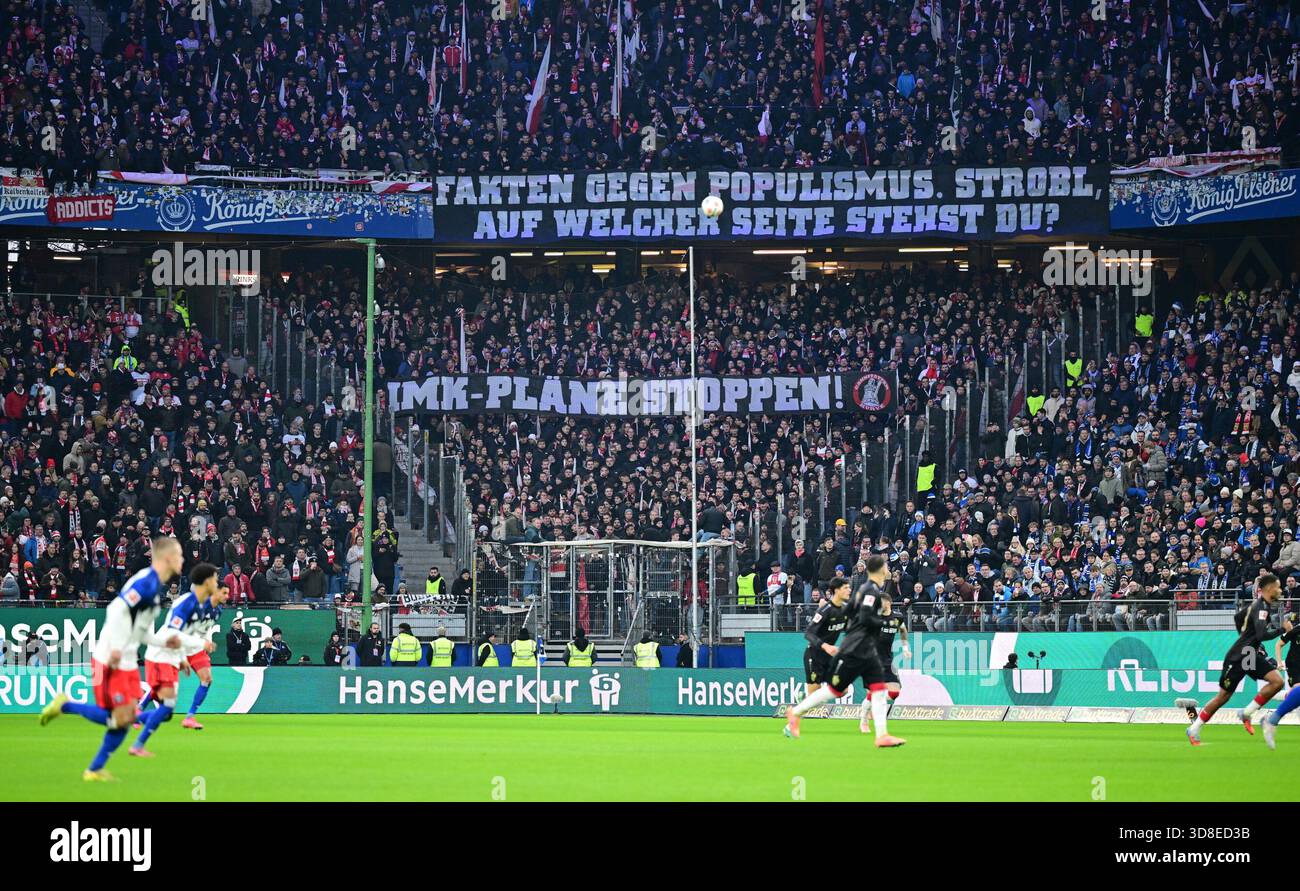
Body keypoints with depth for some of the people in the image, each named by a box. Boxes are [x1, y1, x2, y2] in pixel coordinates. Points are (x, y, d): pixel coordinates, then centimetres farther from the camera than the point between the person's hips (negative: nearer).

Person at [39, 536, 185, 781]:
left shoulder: (156, 584, 14)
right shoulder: (146, 581, -17)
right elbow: (117, 610, -26)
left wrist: (164, 640, 8)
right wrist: (116, 648, -26)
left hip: (127, 662, 10)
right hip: (111, 662, -10)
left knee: (127, 718, 7)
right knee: (119, 719, -9)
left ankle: (95, 770, 14)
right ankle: (65, 705, 6)